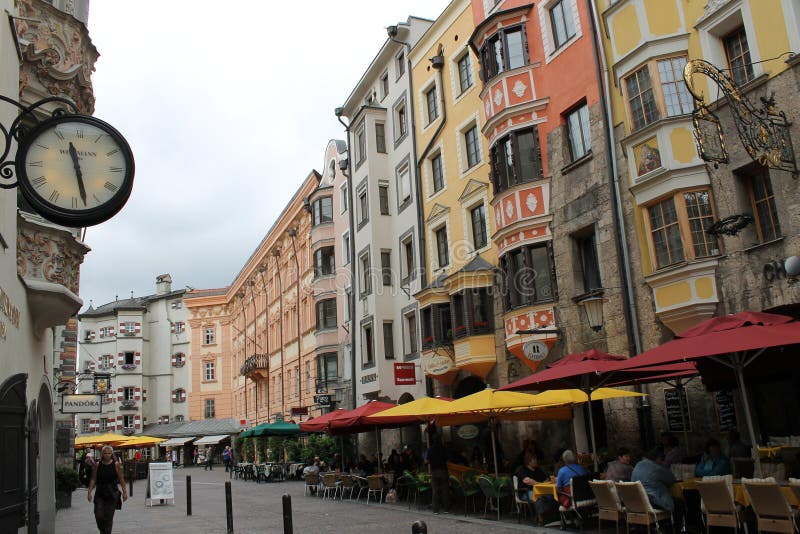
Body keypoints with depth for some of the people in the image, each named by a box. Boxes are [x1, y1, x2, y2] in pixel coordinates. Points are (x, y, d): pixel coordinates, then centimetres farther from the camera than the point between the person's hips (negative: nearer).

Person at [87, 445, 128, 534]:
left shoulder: (116, 464, -3)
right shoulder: (97, 465, 1)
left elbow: (121, 479, 0)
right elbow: (93, 480, 6)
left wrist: (124, 492, -2)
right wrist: (89, 492, 0)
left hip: (112, 494, -1)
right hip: (100, 494, 1)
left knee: (109, 517, -1)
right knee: (98, 515, -5)